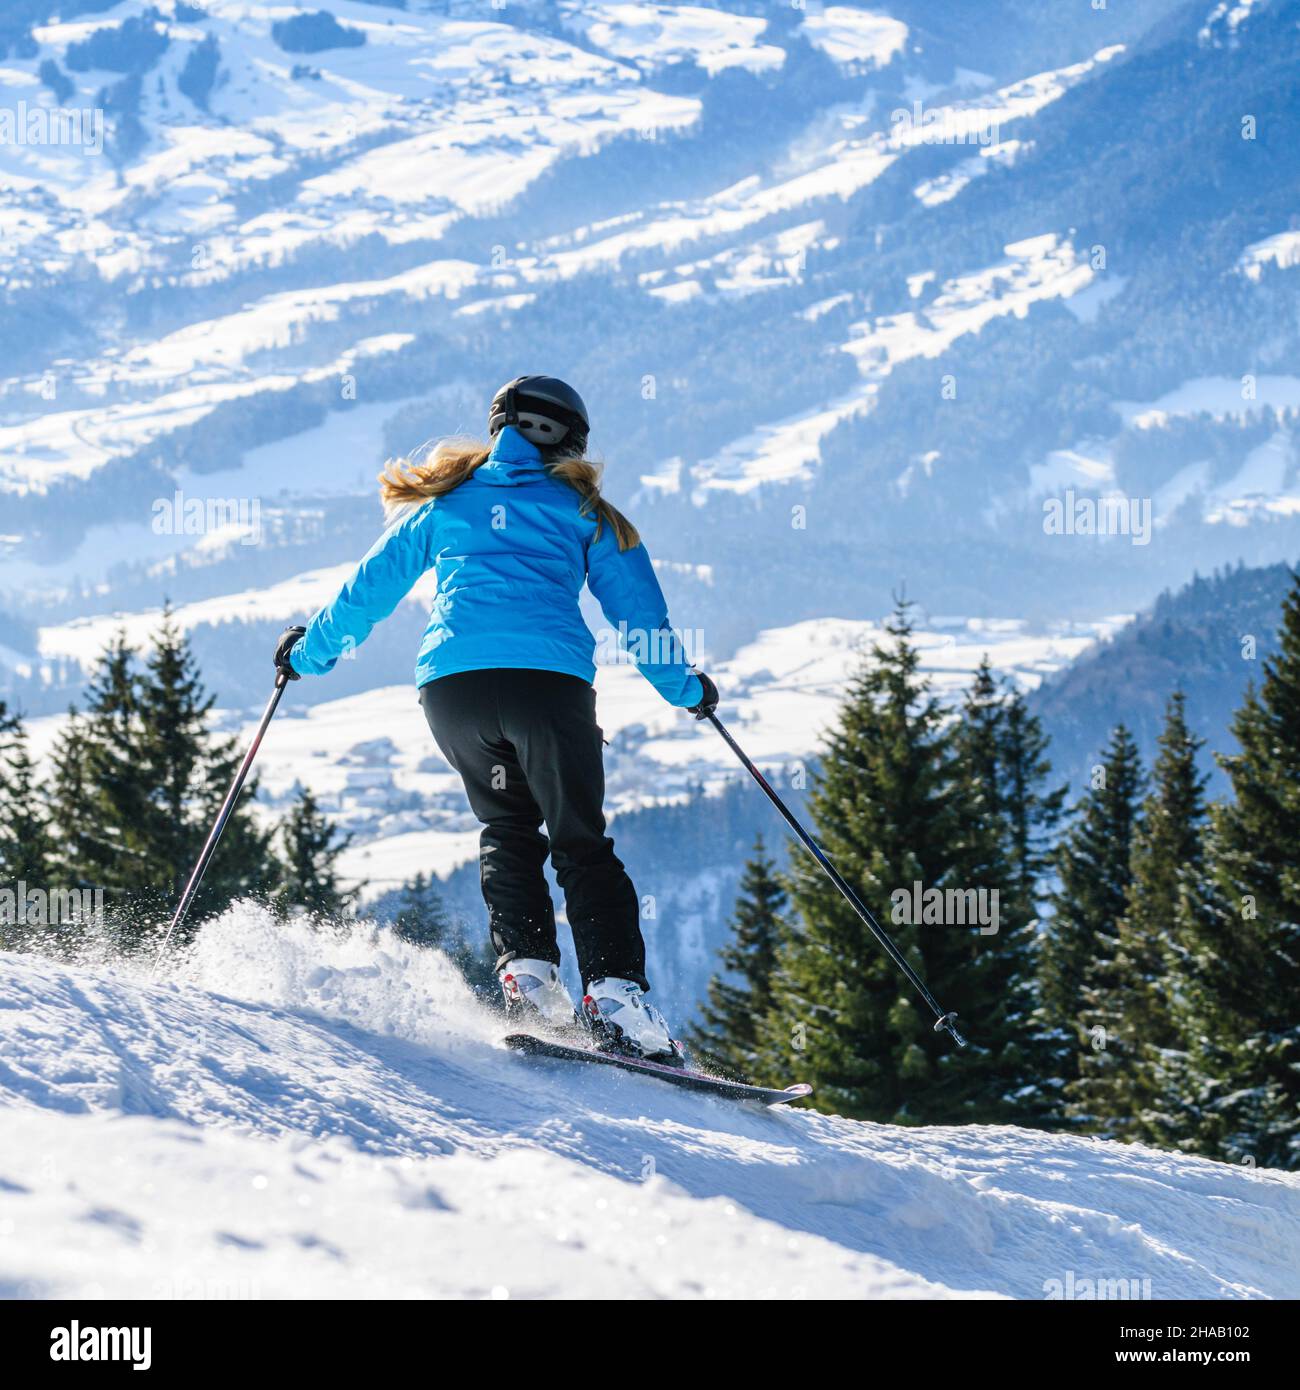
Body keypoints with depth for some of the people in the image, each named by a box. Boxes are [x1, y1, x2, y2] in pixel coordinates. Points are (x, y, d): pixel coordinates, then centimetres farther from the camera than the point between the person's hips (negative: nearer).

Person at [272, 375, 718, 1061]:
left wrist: (308, 653, 41)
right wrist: (686, 687, 31)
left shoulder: (442, 502, 23)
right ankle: (614, 991, -13)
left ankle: (525, 967, -1)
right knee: (581, 844, 3)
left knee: (508, 828, 19)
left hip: (450, 683, 2)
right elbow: (638, 610, 18)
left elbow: (369, 588, 26)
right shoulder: (584, 512, 19)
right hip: (550, 680, -2)